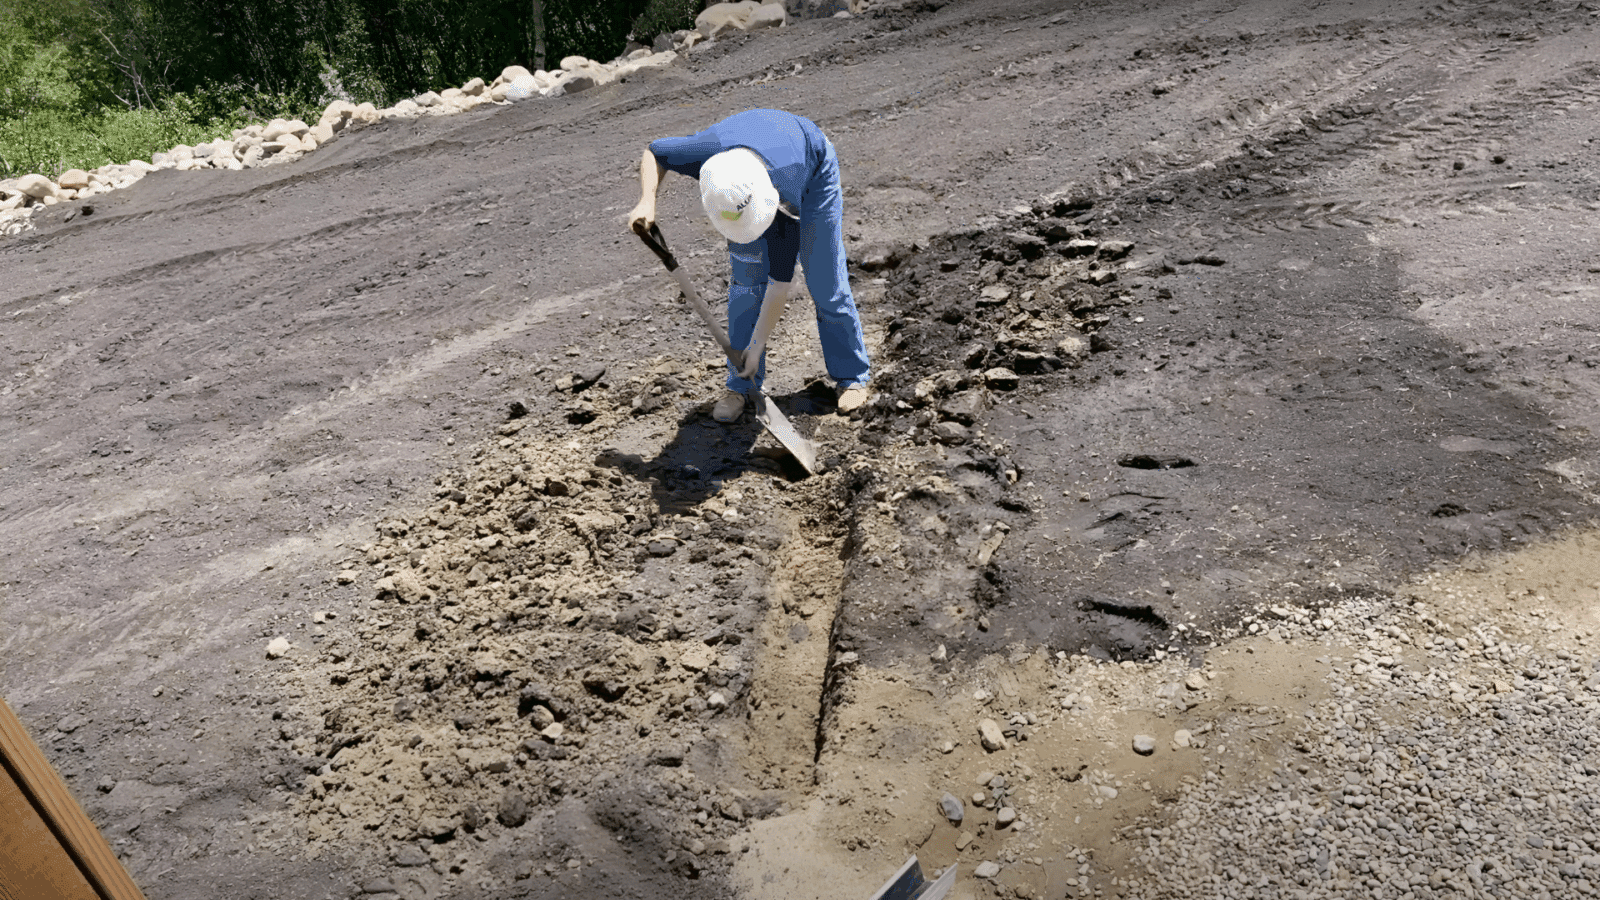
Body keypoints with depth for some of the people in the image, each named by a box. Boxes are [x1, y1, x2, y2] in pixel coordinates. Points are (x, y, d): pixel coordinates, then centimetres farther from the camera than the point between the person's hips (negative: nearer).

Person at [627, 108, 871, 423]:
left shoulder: (786, 200, -45)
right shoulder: (708, 151, -40)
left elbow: (780, 282, -35)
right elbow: (653, 152, -17)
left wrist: (756, 347, -31)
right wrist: (647, 202, -35)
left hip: (813, 168, -3)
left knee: (824, 279, -6)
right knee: (746, 278, -5)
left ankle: (852, 375, 12)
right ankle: (740, 385, 4)